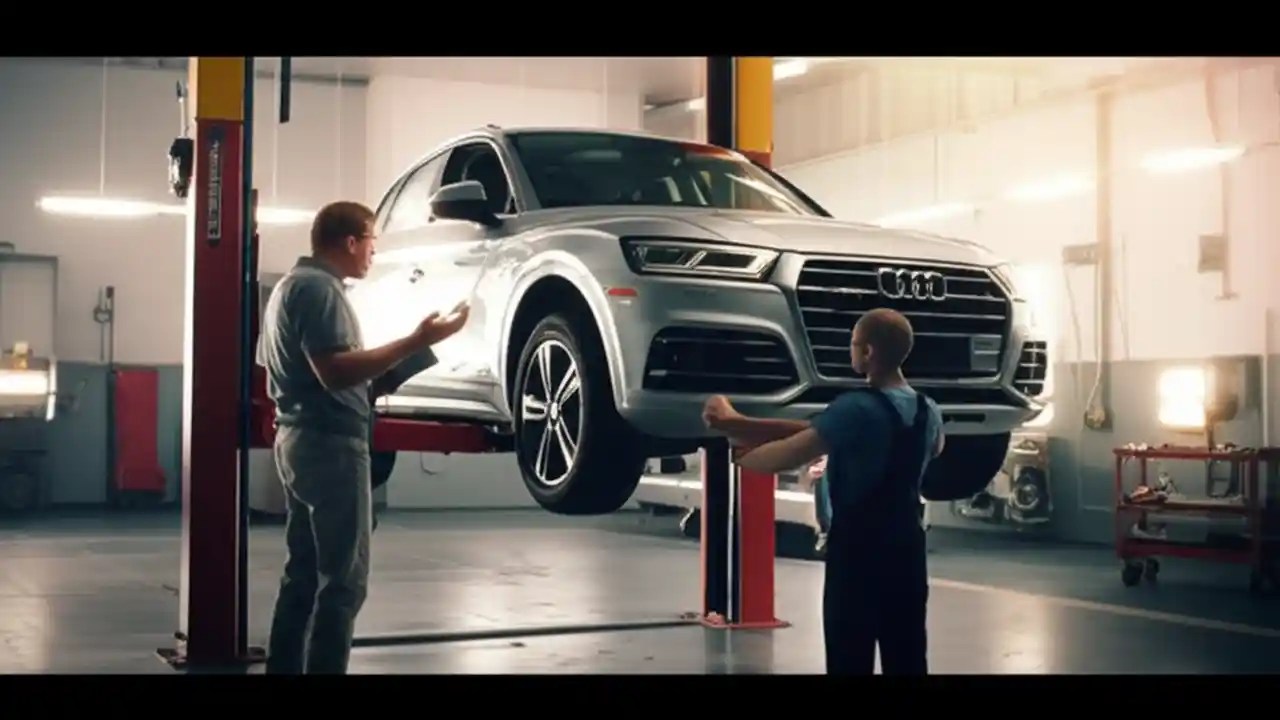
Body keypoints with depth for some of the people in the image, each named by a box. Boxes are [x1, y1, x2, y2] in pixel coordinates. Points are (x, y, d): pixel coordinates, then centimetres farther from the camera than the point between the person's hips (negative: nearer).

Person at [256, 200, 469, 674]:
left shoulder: (291, 283, 19)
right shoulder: (319, 286, -14)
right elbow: (335, 370, -25)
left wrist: (369, 381, 29)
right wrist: (415, 342, -27)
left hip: (298, 437, 11)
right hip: (329, 442, -11)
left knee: (304, 574, 13)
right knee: (343, 580, -9)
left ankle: (284, 668, 16)